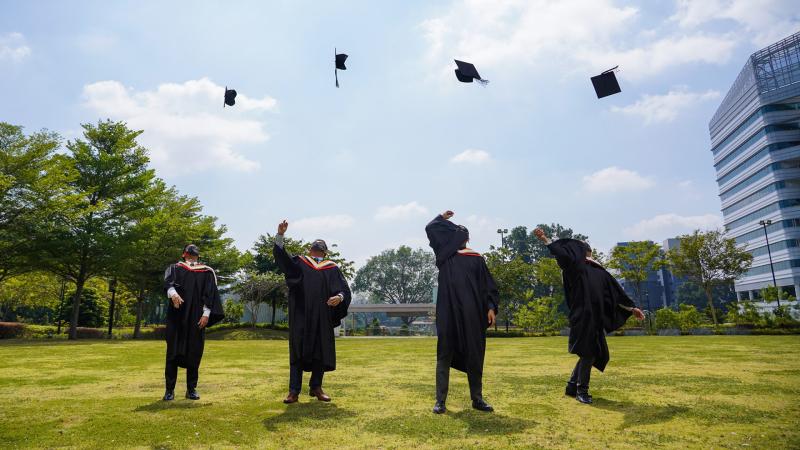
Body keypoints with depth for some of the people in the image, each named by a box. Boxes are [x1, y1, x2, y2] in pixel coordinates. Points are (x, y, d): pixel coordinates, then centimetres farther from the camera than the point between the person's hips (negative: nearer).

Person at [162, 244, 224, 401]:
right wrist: (172, 293, -32)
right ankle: (170, 389, 7)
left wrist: (206, 314, -11)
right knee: (173, 351, -1)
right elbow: (168, 281, -9)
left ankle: (191, 389, 11)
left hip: (196, 317, 0)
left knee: (194, 353, 2)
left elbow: (210, 293, 3)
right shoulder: (175, 268, 13)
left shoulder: (207, 272, 13)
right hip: (176, 315, 0)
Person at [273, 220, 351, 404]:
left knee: (321, 352, 7)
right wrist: (280, 235, -18)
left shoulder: (332, 268, 13)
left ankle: (316, 387, 23)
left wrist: (339, 297, -19)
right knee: (298, 352, 1)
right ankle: (294, 391, 7)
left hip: (322, 318, 1)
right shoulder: (298, 263, 13)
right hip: (301, 316, -1)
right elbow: (279, 254, -2)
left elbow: (344, 288, 4)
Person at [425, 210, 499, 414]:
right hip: (448, 314, -1)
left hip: (472, 314, 1)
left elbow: (488, 286, 9)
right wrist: (442, 217, 23)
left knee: (474, 355, 9)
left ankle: (477, 398, 22)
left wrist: (490, 307, -3)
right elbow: (431, 228, 5)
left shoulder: (477, 259, 9)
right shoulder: (445, 255, 7)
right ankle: (440, 400, 7)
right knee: (444, 355, 1)